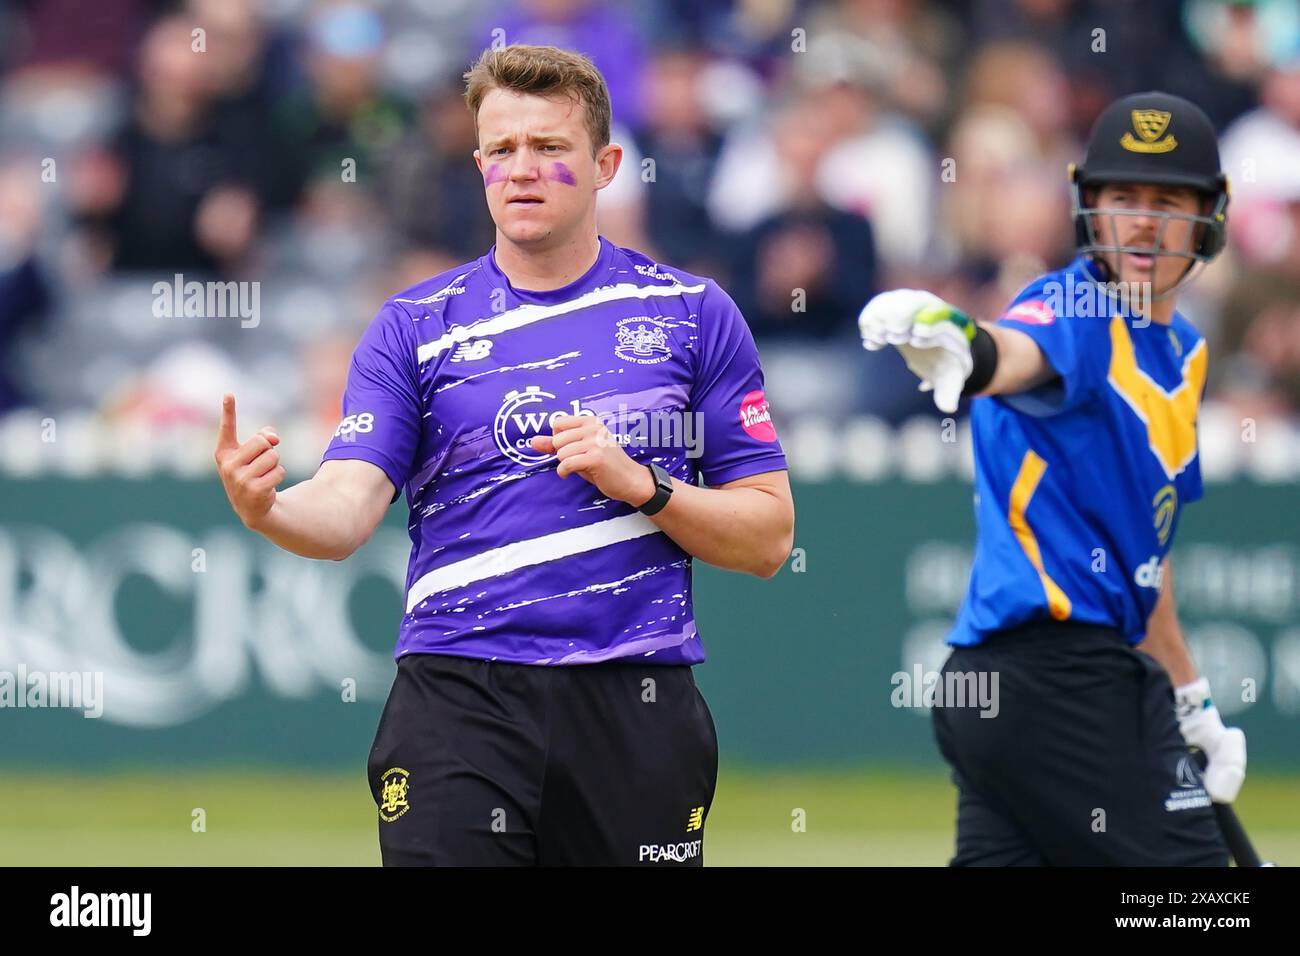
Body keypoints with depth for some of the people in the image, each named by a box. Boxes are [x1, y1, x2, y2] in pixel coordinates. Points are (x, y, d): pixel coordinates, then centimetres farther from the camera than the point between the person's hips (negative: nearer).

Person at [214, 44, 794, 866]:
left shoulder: (694, 314, 6)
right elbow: (345, 512, -6)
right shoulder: (415, 327, 6)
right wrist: (264, 508, -28)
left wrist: (640, 485, -11)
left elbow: (768, 537, 6)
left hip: (636, 705, 1)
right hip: (461, 700, -1)